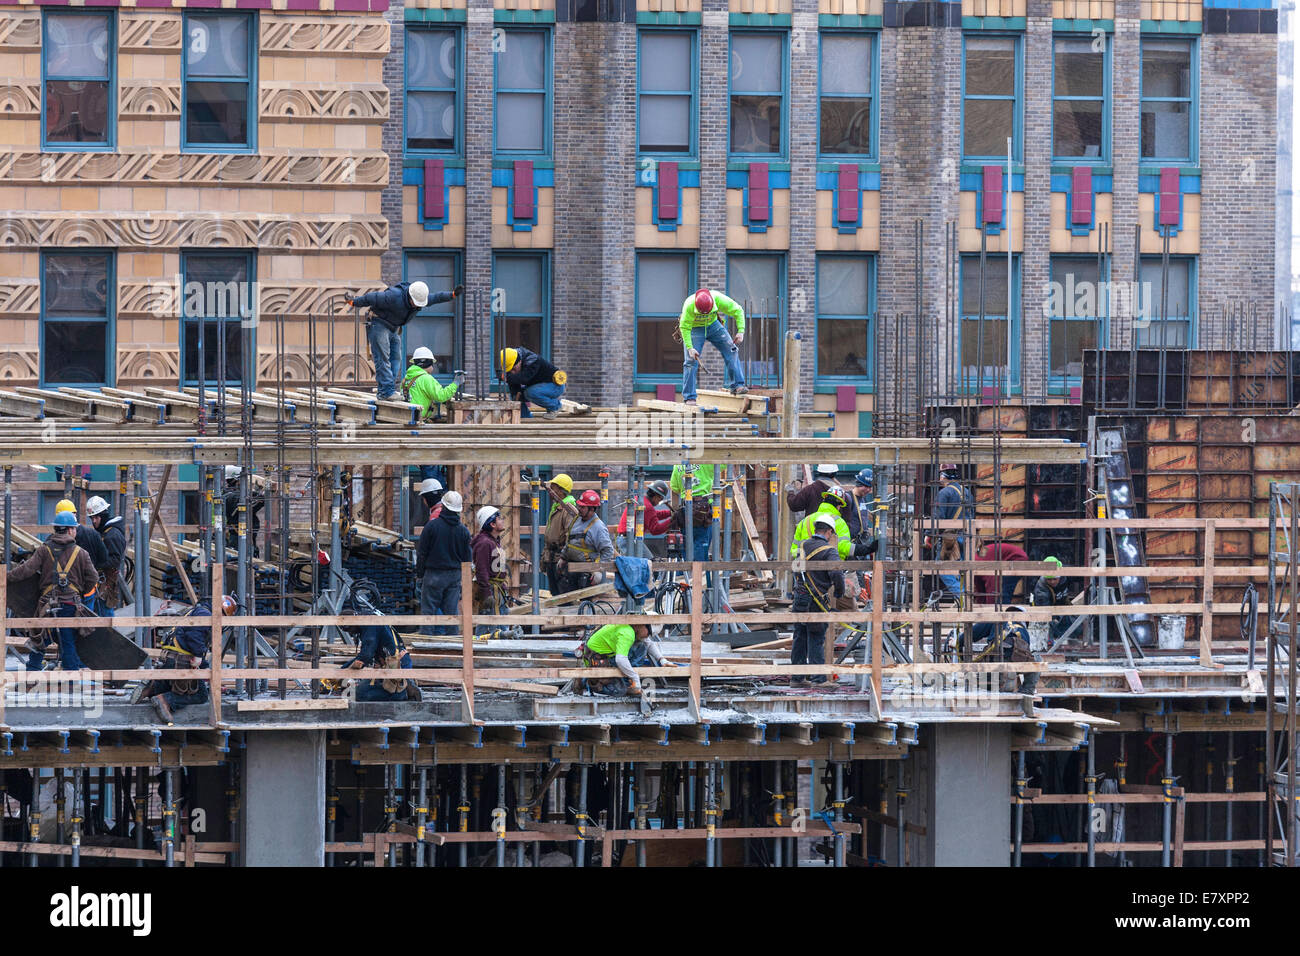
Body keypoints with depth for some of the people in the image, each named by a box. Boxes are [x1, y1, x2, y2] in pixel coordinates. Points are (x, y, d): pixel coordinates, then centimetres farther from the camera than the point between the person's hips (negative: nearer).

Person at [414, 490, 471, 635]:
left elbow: (422, 552, -5)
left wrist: (419, 573, 4)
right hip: (454, 576, 3)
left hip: (434, 574, -3)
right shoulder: (463, 531, 2)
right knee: (451, 611, 7)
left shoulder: (432, 525, -9)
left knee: (429, 609, 0)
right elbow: (467, 557, 9)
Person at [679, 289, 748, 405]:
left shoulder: (718, 299, -29)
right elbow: (684, 328, -25)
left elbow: (737, 310, -16)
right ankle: (689, 398, -5)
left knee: (731, 349, -8)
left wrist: (741, 331, -24)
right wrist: (689, 348, -30)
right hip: (694, 328, -3)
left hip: (713, 324, 3)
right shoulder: (689, 306, -36)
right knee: (692, 360, -11)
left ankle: (737, 386, -4)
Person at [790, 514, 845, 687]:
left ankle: (797, 677, 18)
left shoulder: (802, 546, 9)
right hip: (816, 602, -6)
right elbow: (837, 574, -22)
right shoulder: (828, 551, -12)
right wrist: (839, 594, -4)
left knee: (800, 638, 13)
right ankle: (818, 679, 0)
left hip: (799, 599, 6)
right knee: (816, 640, -2)